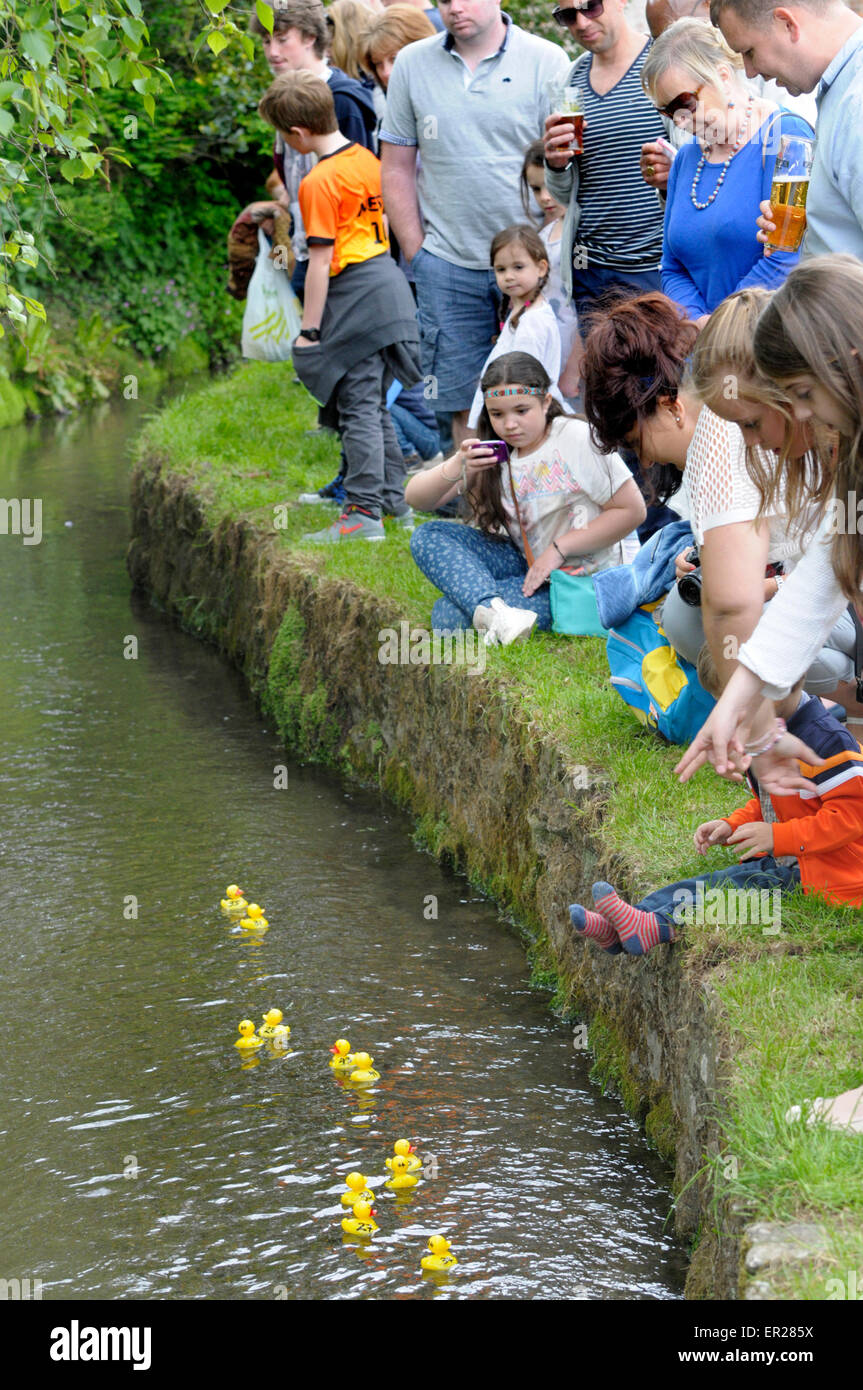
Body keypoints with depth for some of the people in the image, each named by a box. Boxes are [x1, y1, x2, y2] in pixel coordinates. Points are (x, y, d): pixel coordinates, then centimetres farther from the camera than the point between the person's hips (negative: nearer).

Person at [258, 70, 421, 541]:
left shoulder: (319, 182, -17)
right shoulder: (366, 158, 9)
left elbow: (320, 261, -18)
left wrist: (310, 330, -14)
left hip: (356, 298, -9)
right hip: (390, 285, 9)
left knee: (359, 407, -5)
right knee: (375, 403, 17)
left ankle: (364, 512, -4)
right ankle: (394, 497, 24)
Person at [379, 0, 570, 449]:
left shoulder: (546, 62, -1)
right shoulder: (411, 65, 8)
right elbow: (397, 169, 12)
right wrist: (418, 256, 5)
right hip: (448, 264, 2)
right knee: (464, 406, 4)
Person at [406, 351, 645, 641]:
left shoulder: (577, 439, -15)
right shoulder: (490, 452, 1)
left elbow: (632, 510, -15)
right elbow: (415, 497, -3)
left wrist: (558, 549, -19)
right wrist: (455, 469, -26)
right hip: (523, 562, 8)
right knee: (427, 537, -17)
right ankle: (493, 610, -32)